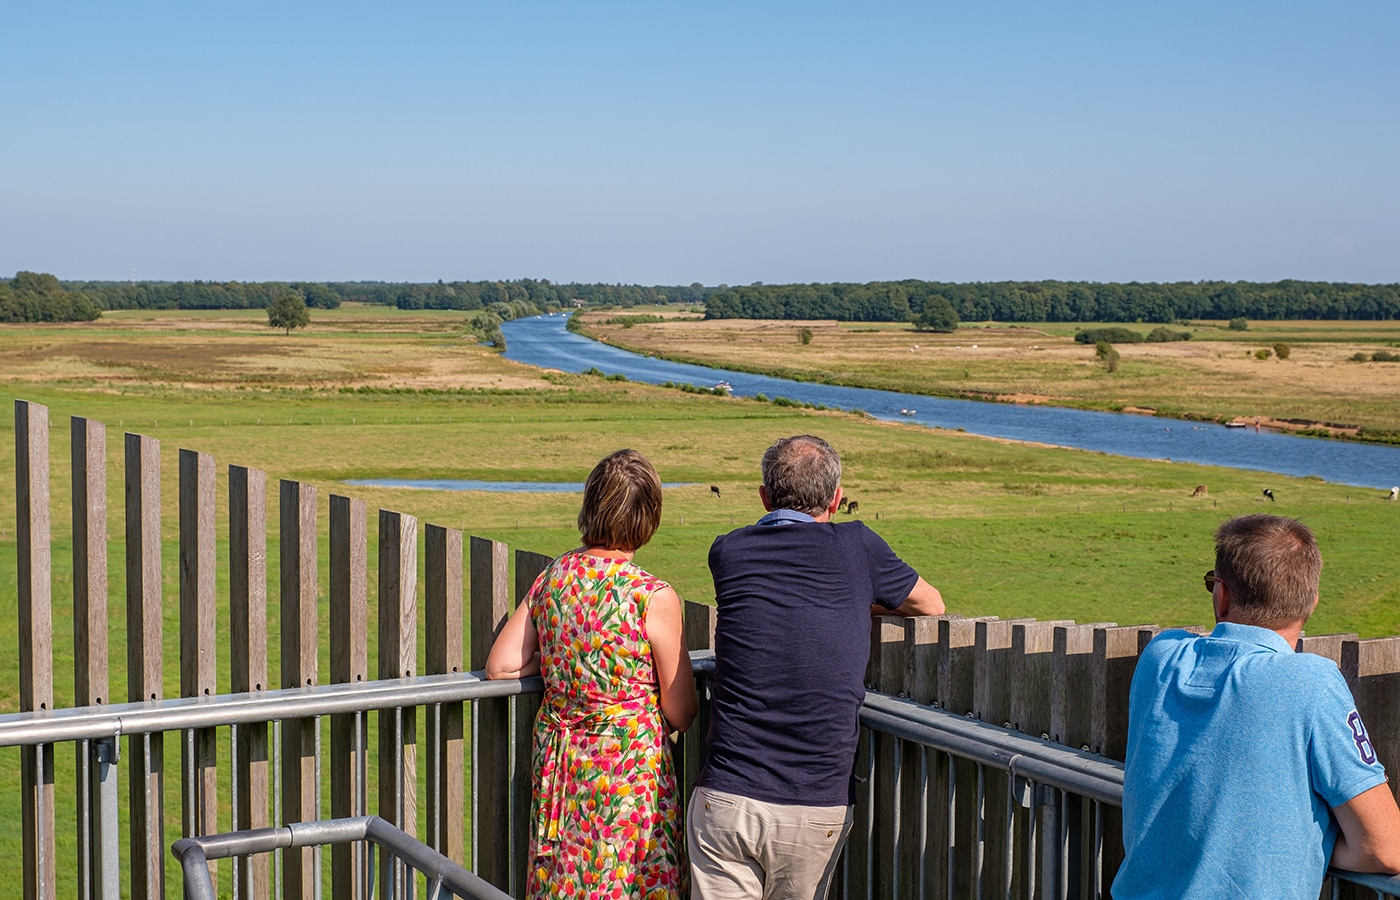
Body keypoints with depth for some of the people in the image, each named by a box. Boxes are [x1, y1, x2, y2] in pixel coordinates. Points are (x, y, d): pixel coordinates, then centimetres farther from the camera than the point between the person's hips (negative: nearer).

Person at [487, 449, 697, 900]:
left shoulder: (552, 577, -2)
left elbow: (500, 667, 5)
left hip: (558, 759, 5)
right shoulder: (654, 598, -17)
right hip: (630, 765, -5)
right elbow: (680, 714, -10)